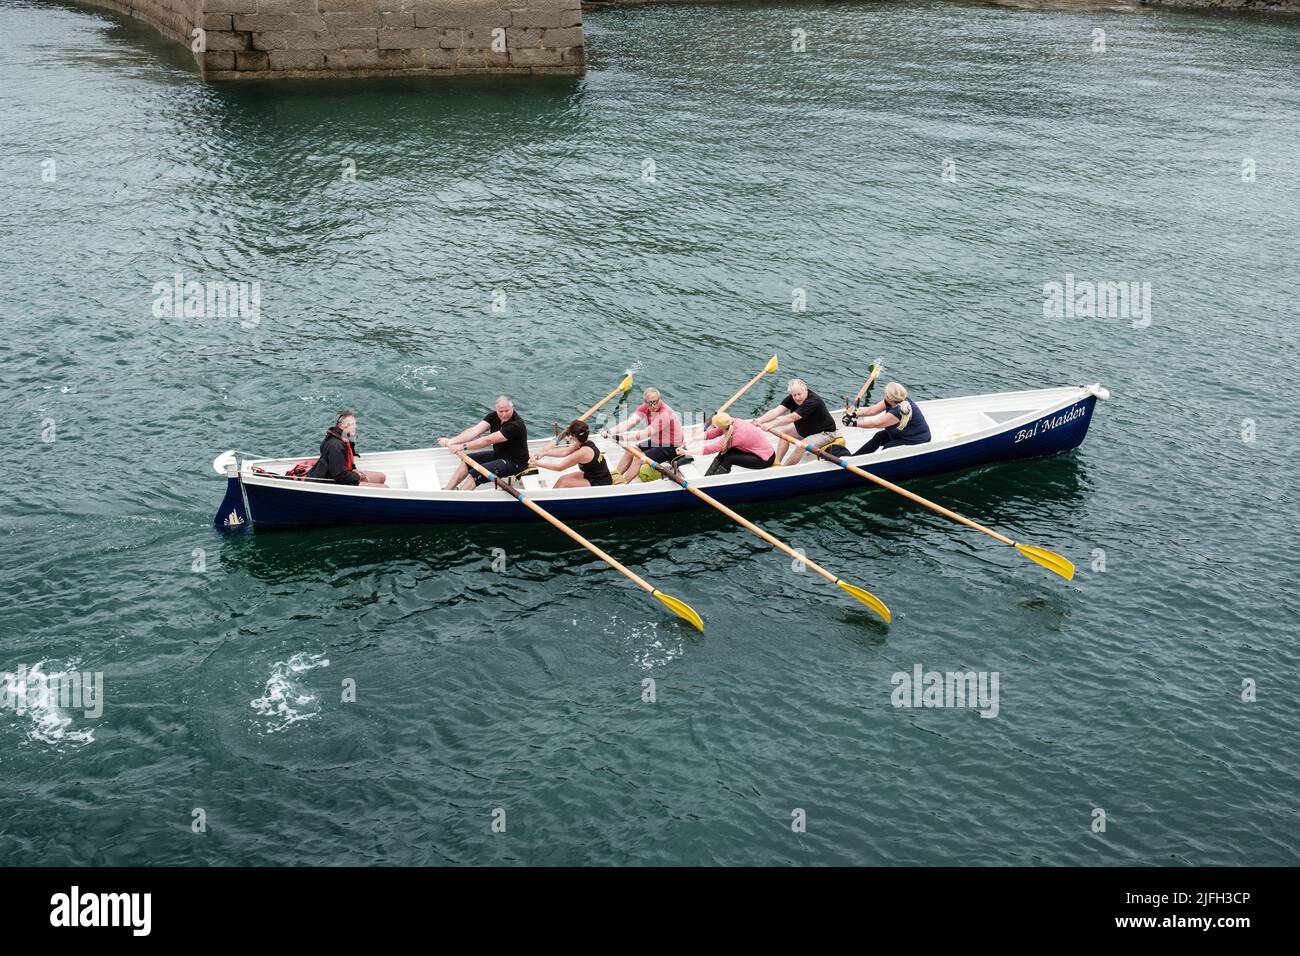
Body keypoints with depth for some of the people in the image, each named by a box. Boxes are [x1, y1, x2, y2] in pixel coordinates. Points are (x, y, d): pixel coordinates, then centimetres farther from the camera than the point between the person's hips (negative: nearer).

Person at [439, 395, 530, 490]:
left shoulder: (516, 424, -29)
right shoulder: (494, 416, -4)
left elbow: (488, 440, -31)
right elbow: (475, 431, -14)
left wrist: (462, 446, -30)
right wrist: (451, 441, -25)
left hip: (515, 462, -9)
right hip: (498, 455, 9)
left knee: (475, 474, -21)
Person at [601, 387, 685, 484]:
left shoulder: (665, 413, -31)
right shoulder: (644, 408, -8)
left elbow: (647, 433, -38)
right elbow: (629, 422, -21)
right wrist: (610, 431, -39)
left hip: (672, 448, -8)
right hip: (656, 442, 8)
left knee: (639, 458, -19)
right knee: (630, 452, 3)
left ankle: (621, 485, -17)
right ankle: (614, 478, 7)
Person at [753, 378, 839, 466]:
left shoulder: (813, 401, -33)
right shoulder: (791, 398, -11)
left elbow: (792, 418, -39)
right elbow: (776, 411, -23)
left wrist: (771, 424, -45)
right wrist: (759, 420, -38)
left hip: (824, 433, -9)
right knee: (783, 431, 4)